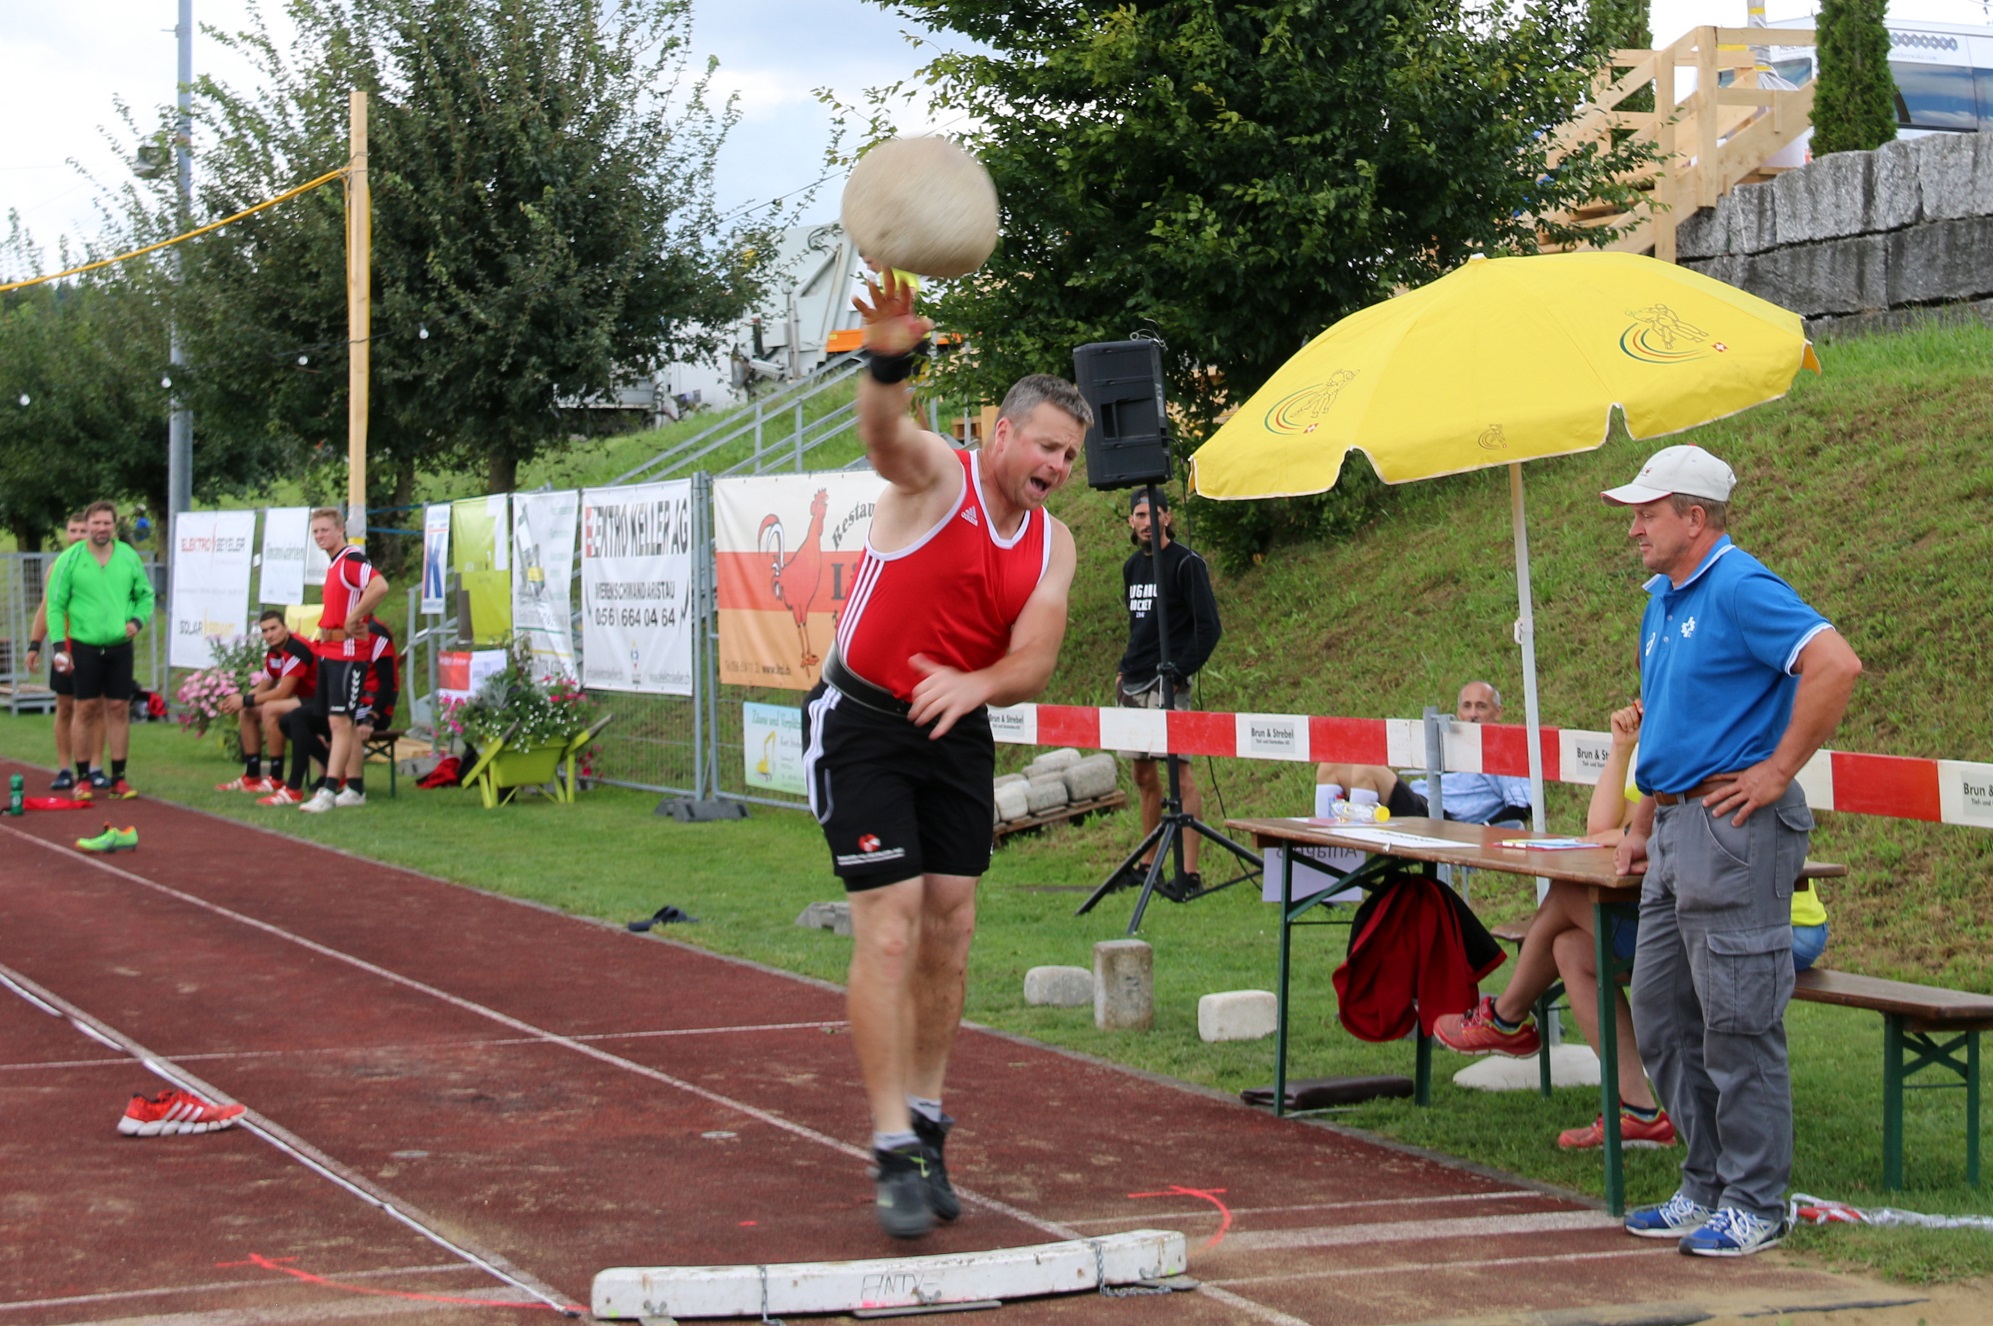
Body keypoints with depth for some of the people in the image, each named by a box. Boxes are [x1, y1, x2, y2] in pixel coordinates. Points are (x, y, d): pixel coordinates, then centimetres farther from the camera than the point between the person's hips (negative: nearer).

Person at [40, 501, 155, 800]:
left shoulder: (129, 557, 4)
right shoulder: (70, 559, -4)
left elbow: (145, 594, 14)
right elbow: (55, 604, -1)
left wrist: (137, 620, -5)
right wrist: (59, 645, -8)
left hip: (120, 646, 2)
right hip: (84, 646, -2)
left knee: (119, 709, 4)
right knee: (86, 709, 0)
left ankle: (118, 778, 10)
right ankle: (84, 778, 8)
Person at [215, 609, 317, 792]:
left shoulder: (296, 650, -22)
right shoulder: (273, 653, 7)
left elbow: (282, 692, -26)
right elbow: (263, 688, 15)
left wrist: (246, 700, -18)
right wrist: (239, 700, -5)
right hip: (300, 700, 10)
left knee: (270, 709, -30)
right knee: (246, 713, 9)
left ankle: (276, 779, -22)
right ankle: (251, 776, 10)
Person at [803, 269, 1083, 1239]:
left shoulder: (1052, 546, 3)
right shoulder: (936, 475, -13)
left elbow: (1034, 663, -7)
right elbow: (883, 433, -37)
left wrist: (974, 685, -30)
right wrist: (887, 362, -60)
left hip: (958, 731, 6)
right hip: (863, 725, -6)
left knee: (949, 929, 7)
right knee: (891, 930, -11)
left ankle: (926, 1126, 21)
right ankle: (894, 1155, -7)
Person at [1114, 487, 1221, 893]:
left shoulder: (1186, 563, -6)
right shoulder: (1132, 566, 16)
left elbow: (1209, 627, -9)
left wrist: (1182, 671, -16)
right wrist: (1124, 669, 15)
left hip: (1168, 681, -8)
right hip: (1133, 683, 8)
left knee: (1179, 772, -12)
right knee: (1143, 774, 11)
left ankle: (1189, 872, -15)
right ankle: (1149, 863, 19)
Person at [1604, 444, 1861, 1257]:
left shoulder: (1741, 590, -13)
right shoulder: (1663, 601, 16)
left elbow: (1836, 666, -26)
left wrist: (1777, 772, -21)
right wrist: (1641, 829, 23)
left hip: (1734, 826, -10)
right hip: (1678, 829, 10)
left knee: (1739, 1023, -4)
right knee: (1663, 1021, 13)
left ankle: (1754, 1205, 5)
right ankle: (1706, 1187, 22)